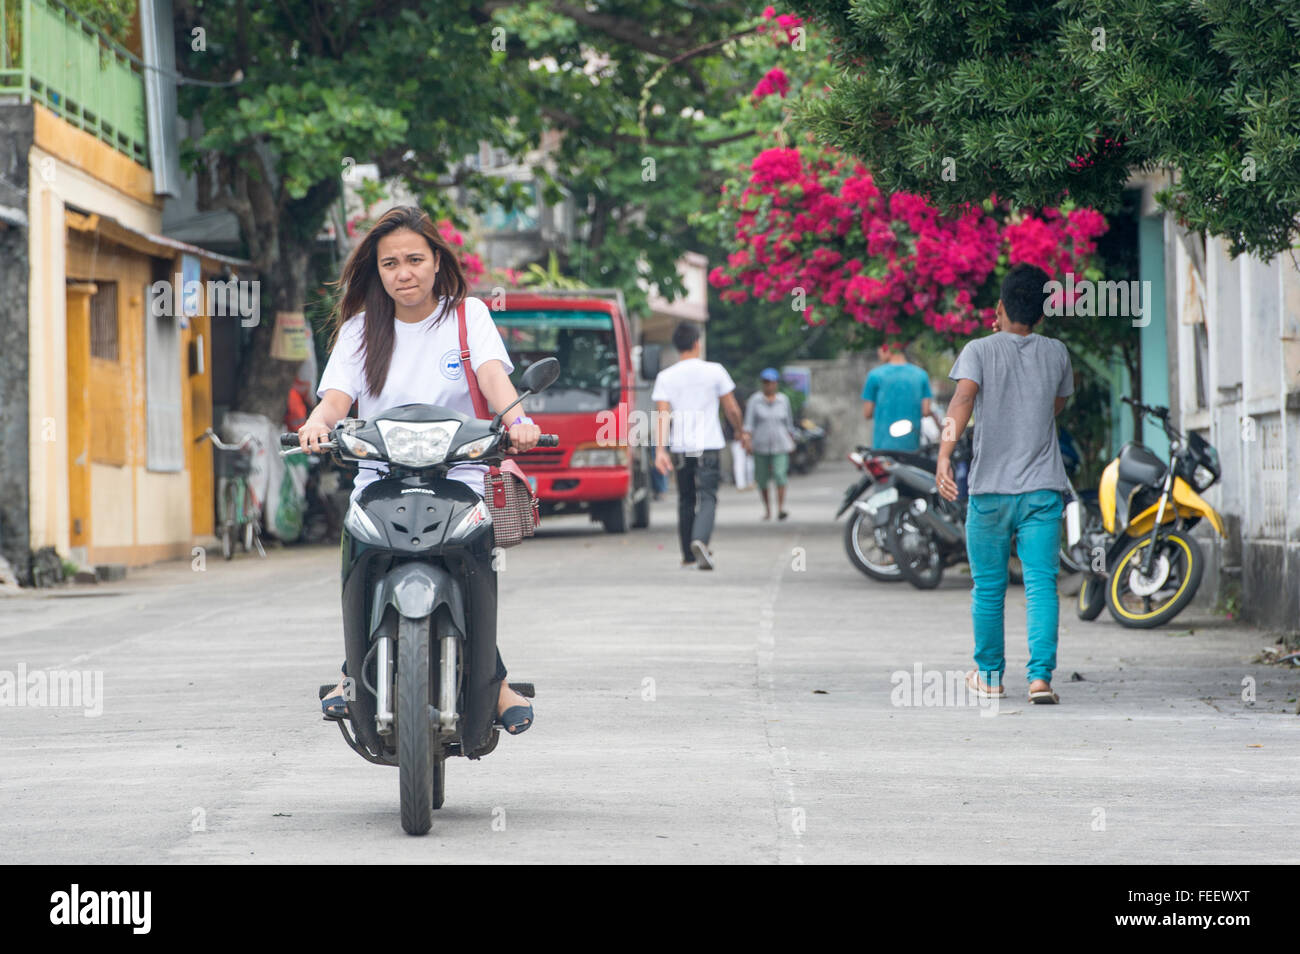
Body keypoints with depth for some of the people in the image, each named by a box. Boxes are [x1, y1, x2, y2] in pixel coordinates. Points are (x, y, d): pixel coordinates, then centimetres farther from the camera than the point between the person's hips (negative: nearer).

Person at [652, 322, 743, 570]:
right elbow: (732, 410, 4)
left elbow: (662, 415, -7)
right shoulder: (714, 371, -1)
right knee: (707, 497, -5)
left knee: (686, 501, 14)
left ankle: (688, 556, 20)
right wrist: (741, 431, 21)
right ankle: (700, 540, -32)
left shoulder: (665, 377, 1)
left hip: (681, 447, 2)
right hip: (709, 445, -2)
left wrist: (660, 449, -12)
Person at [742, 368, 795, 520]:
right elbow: (749, 423, -6)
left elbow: (789, 422, 16)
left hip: (780, 445, 0)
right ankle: (767, 509, 21)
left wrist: (791, 441, 19)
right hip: (761, 445, 0)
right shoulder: (754, 400, -1)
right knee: (762, 479, 5)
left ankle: (781, 508, -22)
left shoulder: (783, 400, 7)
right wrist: (747, 439, -19)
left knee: (780, 474, -16)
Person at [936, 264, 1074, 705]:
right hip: (1043, 487, 1)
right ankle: (1040, 676, -16)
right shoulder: (1056, 353, 7)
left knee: (988, 587, 12)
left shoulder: (981, 350, -2)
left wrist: (945, 454, -30)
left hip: (991, 490, -1)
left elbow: (963, 397, -20)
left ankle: (990, 675, 23)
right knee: (1041, 584, -3)